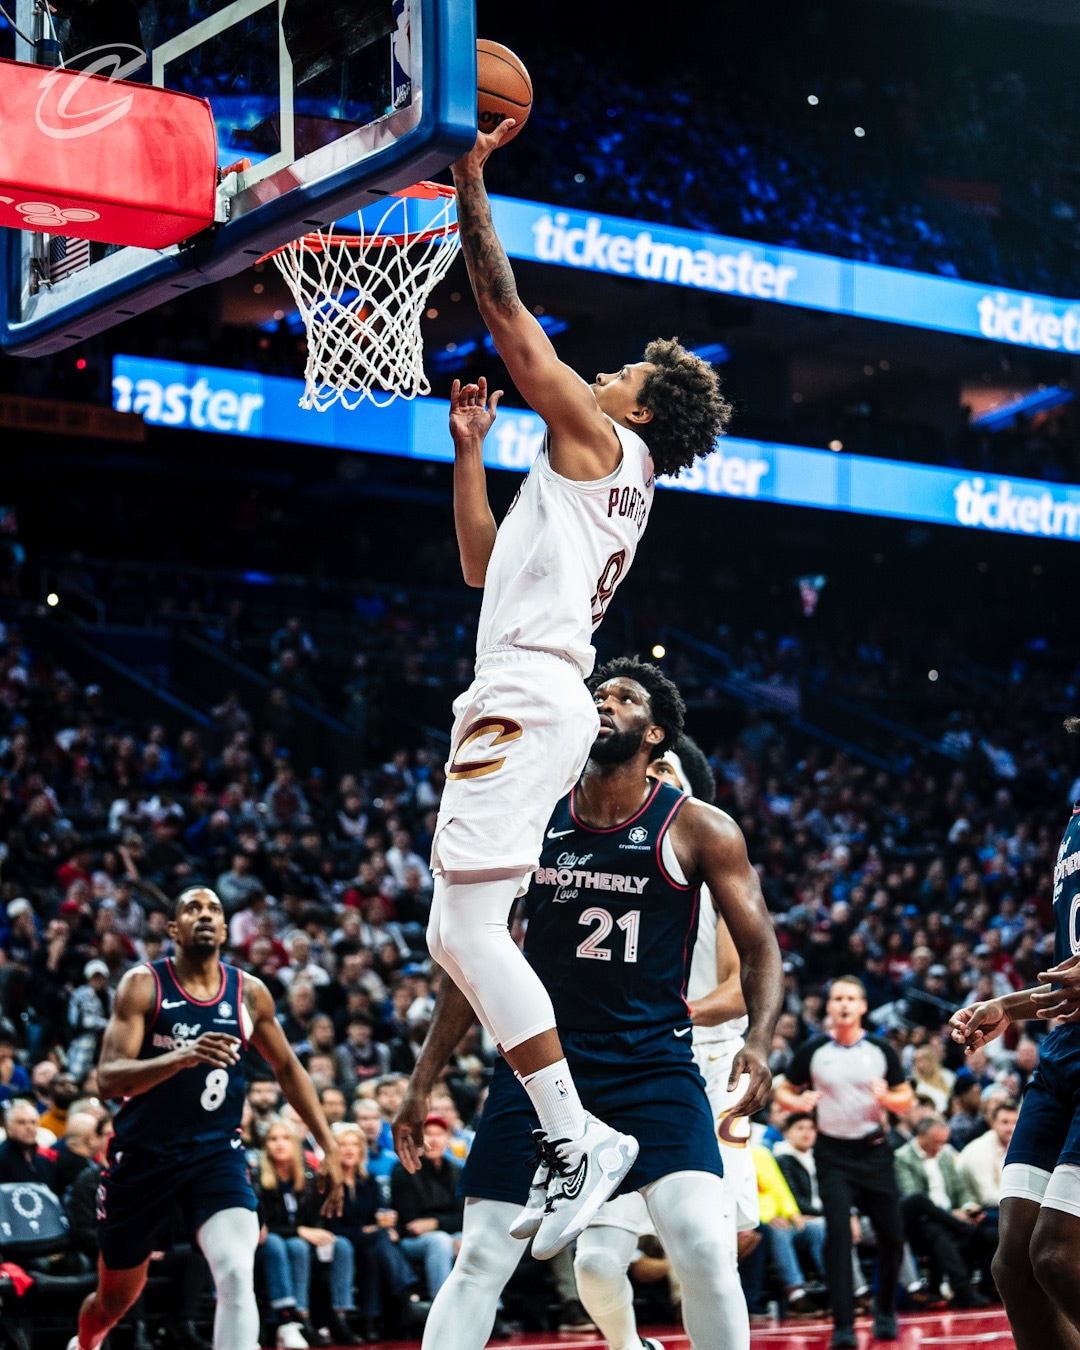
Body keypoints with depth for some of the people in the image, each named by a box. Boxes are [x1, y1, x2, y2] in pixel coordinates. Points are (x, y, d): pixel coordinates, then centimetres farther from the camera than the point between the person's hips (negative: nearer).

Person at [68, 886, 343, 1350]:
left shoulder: (249, 993, 0)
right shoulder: (143, 985, -9)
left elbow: (287, 1068, 14)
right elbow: (108, 1078, -19)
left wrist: (329, 1147, 8)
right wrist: (182, 1057, -37)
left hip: (216, 1151, 1)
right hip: (142, 1155, -1)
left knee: (237, 1275, -25)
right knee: (115, 1296, 16)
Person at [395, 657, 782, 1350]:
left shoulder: (698, 829, -2)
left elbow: (760, 947, 0)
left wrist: (759, 1042, -19)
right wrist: (424, 1082, 10)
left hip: (654, 1064, -2)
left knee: (707, 1251, -18)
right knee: (481, 1260, -1)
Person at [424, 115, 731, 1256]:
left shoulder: (596, 438, 1)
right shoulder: (611, 484, 27)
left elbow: (506, 313, -3)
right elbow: (481, 561, 35)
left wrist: (469, 184, 2)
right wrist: (469, 446, 32)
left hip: (528, 697, -10)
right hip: (522, 701, 10)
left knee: (467, 928, -17)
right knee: (458, 937, 9)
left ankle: (581, 1138, -17)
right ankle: (571, 1136, 6)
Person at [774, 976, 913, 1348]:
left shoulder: (881, 1050, 1)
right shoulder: (812, 1051, -2)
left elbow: (906, 1099, 7)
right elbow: (783, 1091, 7)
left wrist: (886, 1097, -15)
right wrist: (799, 1102, -15)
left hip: (874, 1150, 2)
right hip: (833, 1153, -2)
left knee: (892, 1234, 4)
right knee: (838, 1232, -14)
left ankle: (885, 1310, 28)